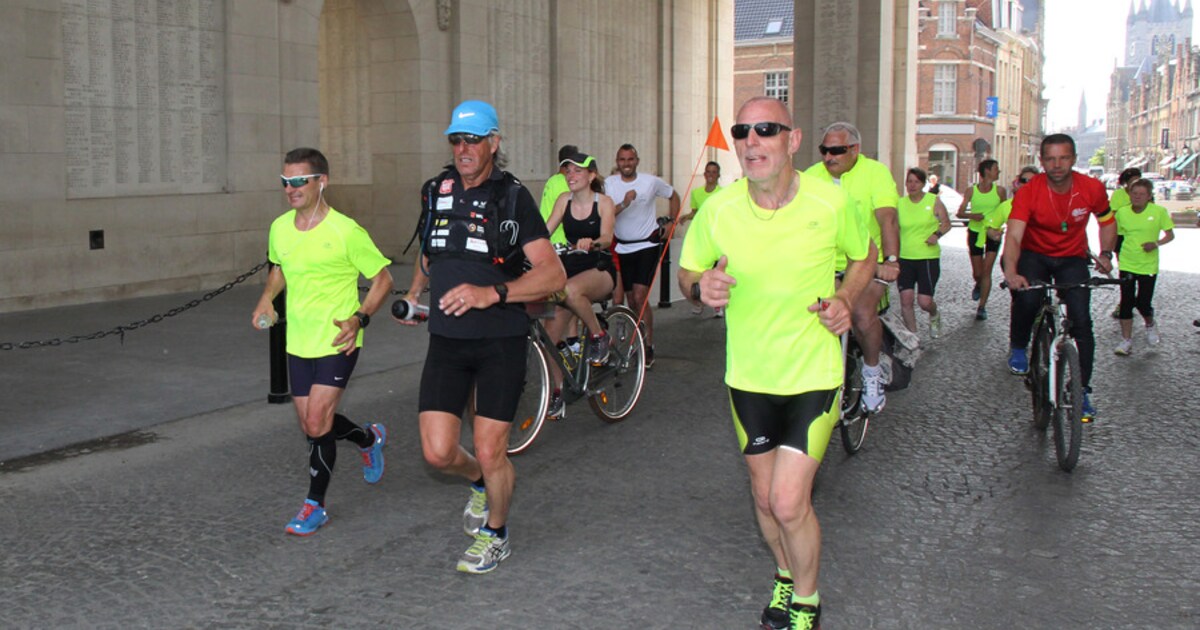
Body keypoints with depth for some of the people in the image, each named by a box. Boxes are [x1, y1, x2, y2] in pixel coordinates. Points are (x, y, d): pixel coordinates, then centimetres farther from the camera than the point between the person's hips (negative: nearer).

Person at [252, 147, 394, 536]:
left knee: (317, 423, -12)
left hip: (337, 342, -6)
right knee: (311, 425, 11)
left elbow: (383, 278, -7)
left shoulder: (345, 231, -16)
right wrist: (266, 299, 5)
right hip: (298, 343, 6)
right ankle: (368, 438, 41)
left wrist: (360, 319, -20)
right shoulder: (280, 228, 2)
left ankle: (315, 506, 7)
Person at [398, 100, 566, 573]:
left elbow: (553, 275, -15)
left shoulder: (512, 197, -8)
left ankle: (495, 534, 26)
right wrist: (414, 292, 14)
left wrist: (491, 293, -26)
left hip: (500, 340, -4)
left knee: (491, 453, -3)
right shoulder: (436, 192, 7)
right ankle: (480, 481, 32)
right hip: (446, 339, 4)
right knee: (437, 452, -4)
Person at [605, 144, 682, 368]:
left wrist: (672, 223, 10)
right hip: (622, 247, 3)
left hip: (646, 246, -3)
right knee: (631, 301, 8)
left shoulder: (651, 182, -5)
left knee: (640, 297, -14)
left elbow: (673, 196, 14)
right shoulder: (609, 184, -3)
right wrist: (624, 204, -29)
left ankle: (649, 348, -6)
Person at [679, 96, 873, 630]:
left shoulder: (830, 202, -13)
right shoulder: (718, 209, -10)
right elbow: (687, 271, 4)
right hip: (749, 375, 3)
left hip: (813, 372, -3)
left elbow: (864, 258, 6)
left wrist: (844, 299, -13)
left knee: (789, 502, -10)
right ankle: (786, 576, 47)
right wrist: (702, 286, -19)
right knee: (764, 496, 16)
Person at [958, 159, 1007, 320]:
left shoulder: (1000, 190, -3)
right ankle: (978, 285, 44)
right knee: (977, 273, 7)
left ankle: (982, 307, -1)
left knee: (986, 271, -7)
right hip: (975, 232, 0)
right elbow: (960, 212, -4)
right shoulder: (972, 191, -5)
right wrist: (972, 215, -25)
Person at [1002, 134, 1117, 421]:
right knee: (1027, 298, -31)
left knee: (1081, 321, -10)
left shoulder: (1092, 189, -15)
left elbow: (1107, 221, 6)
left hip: (1072, 259, 2)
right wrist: (1011, 272, -50)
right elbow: (1014, 235, -34)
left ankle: (1082, 390, 2)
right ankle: (1018, 348, -2)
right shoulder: (1029, 192, -23)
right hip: (1034, 255, -2)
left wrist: (1105, 253, -9)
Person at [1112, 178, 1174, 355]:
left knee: (1143, 303, 0)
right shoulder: (1122, 212, -1)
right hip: (1126, 265, 2)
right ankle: (1126, 341, 6)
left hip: (1148, 266, -2)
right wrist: (1118, 258, 10)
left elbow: (1170, 235, 0)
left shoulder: (1159, 211, -7)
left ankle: (1150, 325, 34)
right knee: (1126, 302, -1)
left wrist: (1156, 243, -18)